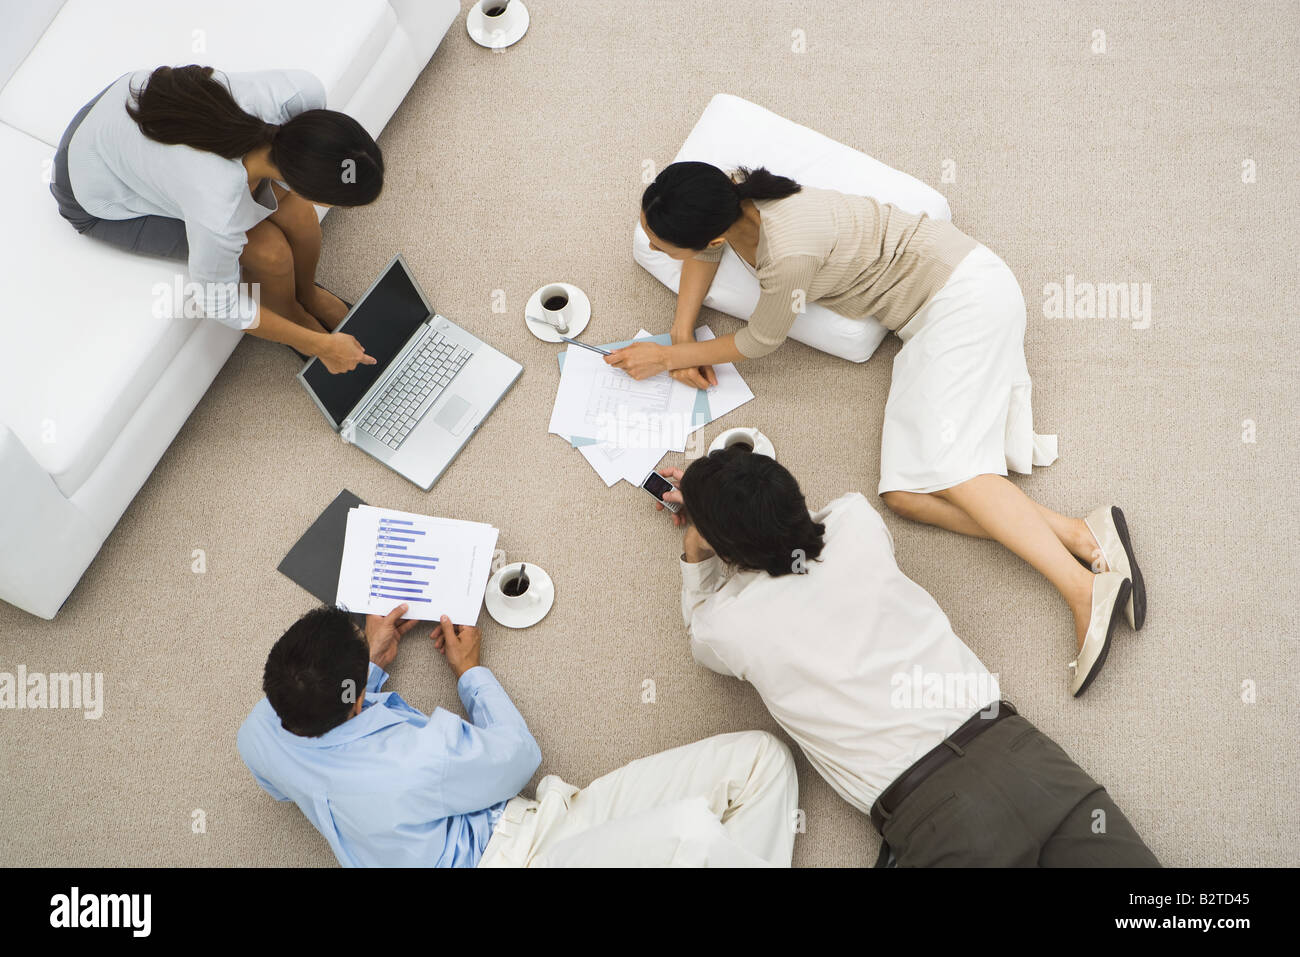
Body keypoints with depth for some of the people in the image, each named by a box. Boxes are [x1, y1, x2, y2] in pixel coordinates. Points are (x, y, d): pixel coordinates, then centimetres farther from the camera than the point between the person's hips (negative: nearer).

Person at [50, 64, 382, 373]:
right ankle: (292, 316, 20)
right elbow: (218, 303, -21)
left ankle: (306, 292, 24)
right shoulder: (219, 216, -43)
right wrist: (320, 346, -13)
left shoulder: (302, 92, -32)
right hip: (102, 194, -5)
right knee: (269, 251, -14)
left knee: (297, 214, -8)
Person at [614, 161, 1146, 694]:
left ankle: (1086, 589, -25)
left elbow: (759, 343, -14)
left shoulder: (789, 253, -32)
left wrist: (667, 357, -2)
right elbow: (706, 253, 16)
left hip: (964, 291, -8)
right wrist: (682, 338, 5)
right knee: (906, 493, -10)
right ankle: (1084, 537, -15)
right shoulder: (729, 200, -9)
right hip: (930, 314, 8)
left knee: (939, 465, -25)